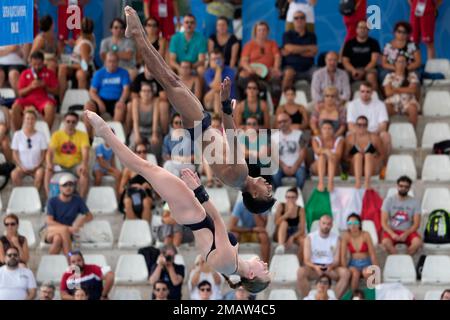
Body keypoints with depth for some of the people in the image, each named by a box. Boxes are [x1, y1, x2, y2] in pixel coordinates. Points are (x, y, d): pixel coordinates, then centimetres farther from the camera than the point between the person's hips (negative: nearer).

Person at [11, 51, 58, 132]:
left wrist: (45, 86, -9)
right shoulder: (25, 74, 14)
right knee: (15, 107, -31)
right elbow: (20, 93, 10)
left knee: (50, 107, -37)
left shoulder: (49, 73, 12)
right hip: (28, 99, 1)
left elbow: (55, 91, 9)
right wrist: (31, 87, -8)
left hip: (43, 98, -1)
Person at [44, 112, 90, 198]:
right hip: (60, 165, 1)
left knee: (84, 172, -33)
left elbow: (85, 152, -14)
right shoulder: (57, 135, 2)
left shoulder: (82, 135, 1)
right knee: (48, 170, -29)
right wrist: (49, 163, -34)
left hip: (75, 166, -1)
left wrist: (84, 164, -36)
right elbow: (50, 151, -11)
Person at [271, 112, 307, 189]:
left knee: (301, 176, -33)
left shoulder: (298, 134, 5)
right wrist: (283, 166, -13)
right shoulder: (274, 136, 8)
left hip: (297, 165, -1)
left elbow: (302, 153, -2)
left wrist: (294, 167, -13)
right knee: (275, 176, -31)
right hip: (282, 166, 1)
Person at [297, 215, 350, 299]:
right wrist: (315, 267, -28)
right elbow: (306, 260, -5)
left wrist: (331, 266, -25)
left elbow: (337, 260, 0)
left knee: (346, 273, -30)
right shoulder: (310, 238, 0)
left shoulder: (336, 239, 4)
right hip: (314, 266, -1)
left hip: (331, 267, 1)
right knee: (301, 272, -35)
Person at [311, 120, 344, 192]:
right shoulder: (316, 139, 0)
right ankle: (321, 181, -48)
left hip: (334, 169, 0)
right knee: (322, 156, -30)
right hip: (318, 168, 0)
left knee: (332, 158, -31)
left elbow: (338, 156, -18)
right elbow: (317, 151, -22)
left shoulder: (339, 140, 0)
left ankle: (331, 181, -52)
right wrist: (325, 151, -46)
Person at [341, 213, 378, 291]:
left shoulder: (365, 235, -9)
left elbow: (372, 254, -7)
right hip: (353, 264, 1)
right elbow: (343, 256, -6)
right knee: (355, 273, -34)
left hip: (366, 264, -1)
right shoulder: (346, 236, -6)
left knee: (367, 272, -35)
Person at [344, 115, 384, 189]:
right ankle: (357, 182, -49)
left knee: (368, 155, -29)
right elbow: (345, 156, 3)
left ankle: (367, 182, -50)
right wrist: (351, 160, -17)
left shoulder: (374, 137, 5)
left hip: (372, 169, 0)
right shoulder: (350, 138, 4)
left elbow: (381, 154, 9)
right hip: (354, 170, 0)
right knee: (358, 155, -28)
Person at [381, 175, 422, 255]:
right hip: (392, 230, -1)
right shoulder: (389, 201, 1)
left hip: (408, 231, 1)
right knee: (386, 242, -35)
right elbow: (384, 222, -4)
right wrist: (392, 234, -22)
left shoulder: (414, 202, 2)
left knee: (418, 242, -32)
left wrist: (406, 234, -19)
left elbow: (416, 224, -2)